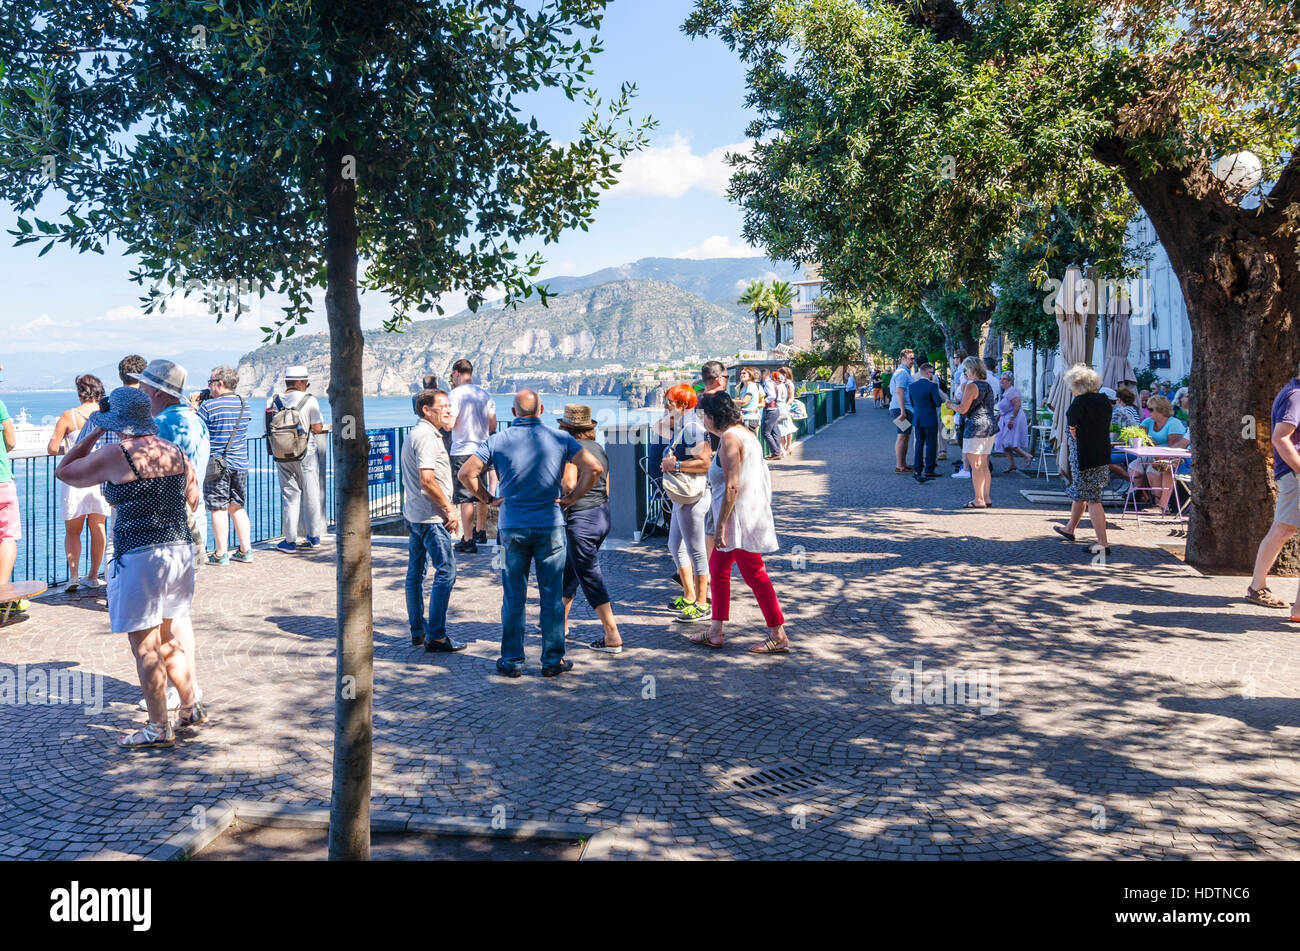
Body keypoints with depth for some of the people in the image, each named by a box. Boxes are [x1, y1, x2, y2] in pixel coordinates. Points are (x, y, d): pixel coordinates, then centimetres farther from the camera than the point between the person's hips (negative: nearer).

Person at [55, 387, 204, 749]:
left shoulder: (116, 455, -11)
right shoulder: (176, 453, 6)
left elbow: (64, 471, 4)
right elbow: (193, 499, 18)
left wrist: (91, 435, 11)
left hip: (138, 557, -7)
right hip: (181, 553, 7)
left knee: (145, 646, 2)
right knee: (167, 638, 21)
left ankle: (159, 728, 8)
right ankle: (191, 706, 26)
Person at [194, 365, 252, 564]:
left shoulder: (208, 406, -12)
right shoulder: (244, 405, 5)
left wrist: (193, 407, 8)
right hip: (240, 464, 5)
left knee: (218, 509, 1)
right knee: (237, 507, 15)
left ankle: (221, 554, 4)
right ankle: (245, 551, 16)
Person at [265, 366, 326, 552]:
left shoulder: (273, 401, 1)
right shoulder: (310, 400, -10)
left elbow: (270, 428, 5)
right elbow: (318, 429, -11)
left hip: (282, 457, 3)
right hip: (306, 455, -2)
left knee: (289, 496, 7)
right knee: (311, 495, 10)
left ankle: (290, 540, 7)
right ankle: (314, 537, 20)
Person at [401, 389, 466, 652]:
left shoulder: (415, 434, 17)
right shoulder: (426, 436, -16)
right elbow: (427, 480, -24)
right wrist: (449, 509, -16)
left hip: (413, 513, 11)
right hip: (431, 516, -11)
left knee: (415, 572, 14)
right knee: (445, 572, -8)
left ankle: (417, 631, 22)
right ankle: (436, 636, -6)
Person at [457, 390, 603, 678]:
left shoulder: (498, 441, -2)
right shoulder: (559, 439, -2)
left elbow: (466, 473, -4)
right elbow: (594, 468, -7)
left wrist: (487, 499, 6)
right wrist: (571, 497, 0)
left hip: (512, 528, 0)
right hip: (550, 526, 0)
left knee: (513, 597, 9)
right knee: (552, 596, 7)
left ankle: (512, 660, 13)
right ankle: (553, 660, 12)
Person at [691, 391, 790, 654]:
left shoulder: (729, 438, -18)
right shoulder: (744, 432, 13)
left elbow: (732, 486, -23)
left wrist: (721, 525, -21)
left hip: (740, 517, -11)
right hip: (751, 511, 11)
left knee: (754, 574, -4)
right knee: (717, 566, 15)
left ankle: (779, 636, 3)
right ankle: (716, 632, 21)